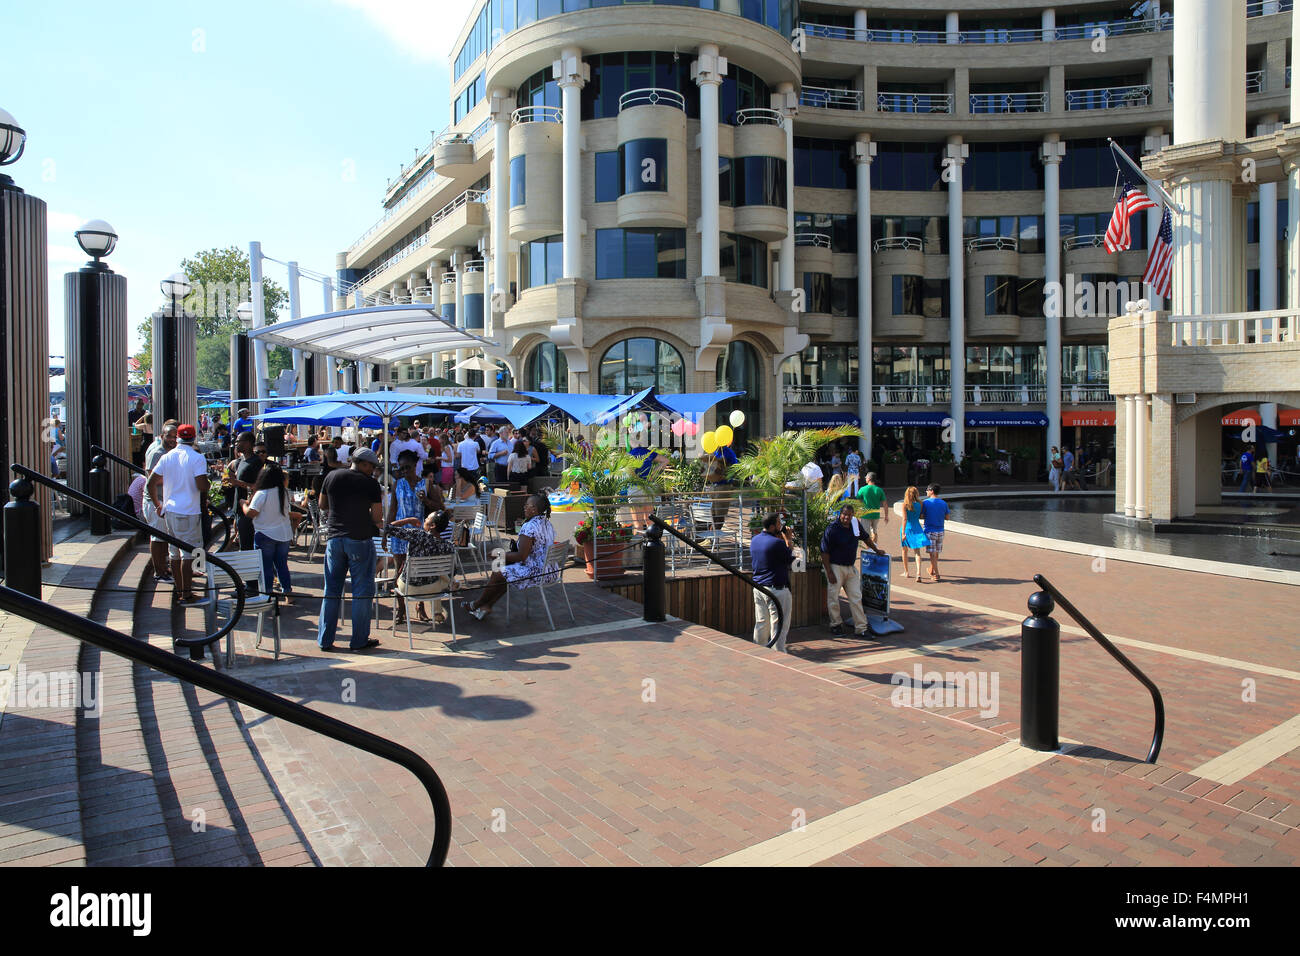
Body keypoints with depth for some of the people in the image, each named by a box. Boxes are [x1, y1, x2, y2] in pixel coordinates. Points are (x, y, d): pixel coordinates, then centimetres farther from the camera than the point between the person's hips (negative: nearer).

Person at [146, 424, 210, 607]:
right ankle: (186, 595, -1)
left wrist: (158, 504, 19)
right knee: (189, 552, -2)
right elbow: (202, 486, -20)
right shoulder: (197, 458, -10)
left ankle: (180, 591, 24)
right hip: (189, 512, -6)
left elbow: (150, 484, 8)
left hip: (169, 510, 6)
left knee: (175, 552, 15)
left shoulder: (166, 457, 7)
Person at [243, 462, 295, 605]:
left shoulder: (261, 494, -15)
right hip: (284, 534, 5)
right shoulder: (284, 493, 3)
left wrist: (244, 504, 1)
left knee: (266, 567, 4)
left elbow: (250, 513, -15)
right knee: (282, 565, 13)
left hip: (265, 535, -5)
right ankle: (288, 594, 14)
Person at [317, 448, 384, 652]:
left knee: (331, 591, 12)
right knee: (362, 590, 4)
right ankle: (359, 640, 8)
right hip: (360, 539, -4)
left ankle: (325, 640, 16)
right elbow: (377, 517, -6)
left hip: (333, 537, 5)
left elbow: (322, 505, 18)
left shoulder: (332, 476, 7)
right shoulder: (370, 484, -6)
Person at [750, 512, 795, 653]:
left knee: (761, 623, 16)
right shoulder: (777, 543, -18)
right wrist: (789, 540, 6)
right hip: (776, 589, -8)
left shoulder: (754, 540, 7)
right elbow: (791, 559, -5)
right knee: (779, 626, 0)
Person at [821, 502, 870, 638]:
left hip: (851, 567, 6)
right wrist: (829, 573, -16)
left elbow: (865, 537, 23)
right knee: (833, 597, 2)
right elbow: (825, 552, -14)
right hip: (835, 567, -5)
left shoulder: (855, 524, 2)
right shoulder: (832, 529, -16)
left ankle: (861, 628, 9)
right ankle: (835, 625, 18)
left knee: (856, 598, 5)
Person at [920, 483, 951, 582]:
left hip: (930, 531, -5)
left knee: (932, 553, -2)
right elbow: (947, 517, 9)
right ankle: (931, 570, 31)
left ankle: (936, 574, -6)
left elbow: (921, 516, -9)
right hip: (940, 531, 5)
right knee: (936, 553, 16)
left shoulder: (925, 502, -10)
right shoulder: (943, 503, 2)